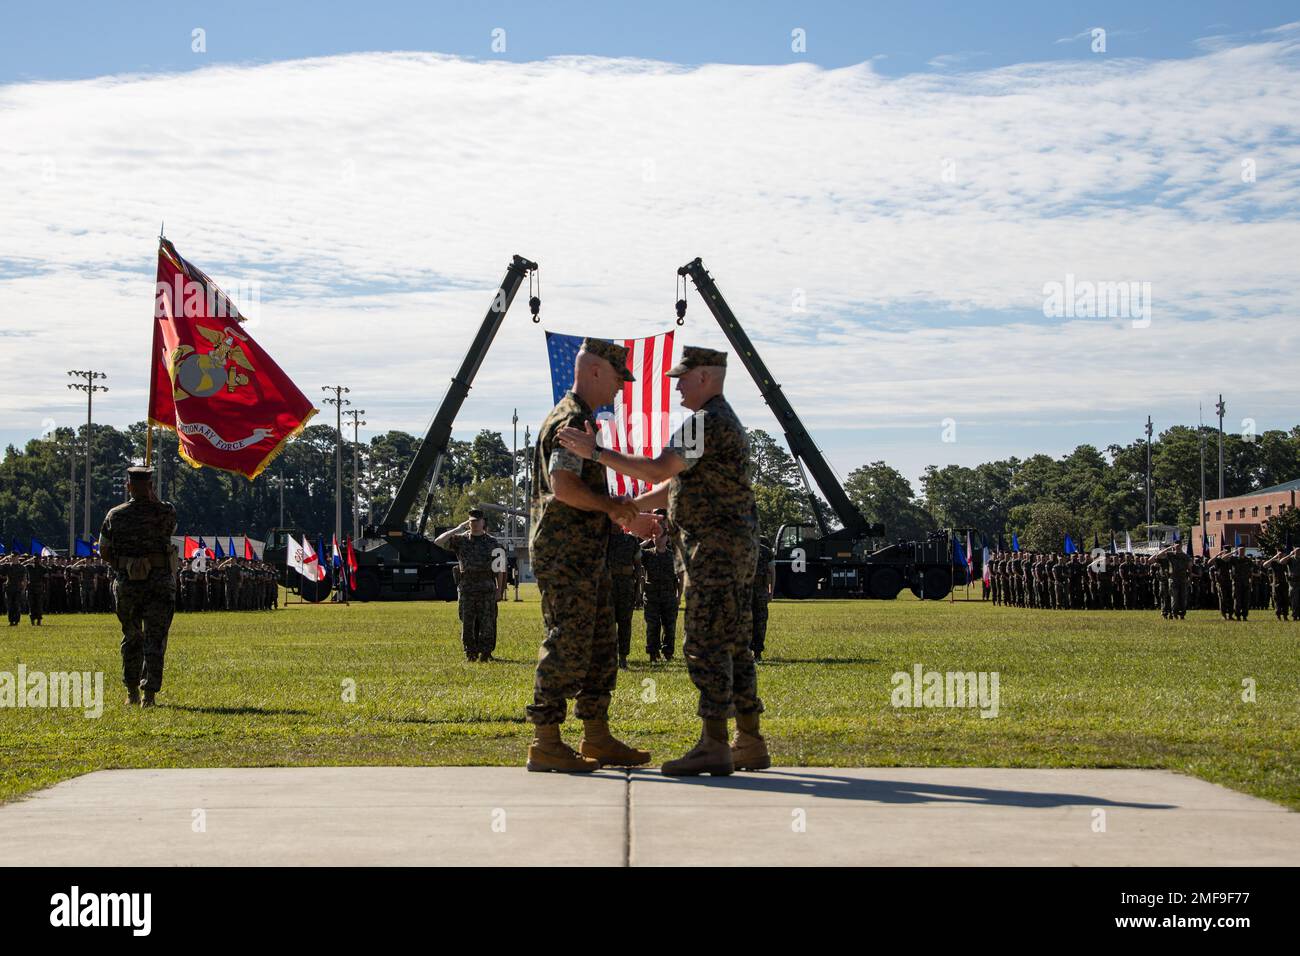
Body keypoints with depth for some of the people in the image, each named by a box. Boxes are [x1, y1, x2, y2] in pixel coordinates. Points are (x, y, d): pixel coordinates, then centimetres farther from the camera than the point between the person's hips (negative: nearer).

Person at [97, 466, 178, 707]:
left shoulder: (115, 516, -2)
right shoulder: (165, 513, -7)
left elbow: (104, 553, 4)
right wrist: (153, 499, 12)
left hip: (126, 584, 2)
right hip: (160, 584, -2)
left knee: (131, 637, 17)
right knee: (155, 639, 0)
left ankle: (132, 691, 22)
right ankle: (150, 693, -8)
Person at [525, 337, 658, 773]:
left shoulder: (580, 420, 21)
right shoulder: (570, 421, -14)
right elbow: (563, 487, -26)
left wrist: (629, 519, 26)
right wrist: (613, 506, -14)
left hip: (585, 556, 11)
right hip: (565, 553, -11)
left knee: (601, 647, 13)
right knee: (567, 647, -9)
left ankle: (597, 738, 18)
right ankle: (545, 744, -5)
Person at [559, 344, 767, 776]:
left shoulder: (706, 422, -14)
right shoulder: (725, 421, 21)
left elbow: (658, 470, -23)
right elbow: (676, 483, 27)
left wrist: (596, 452, -19)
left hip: (715, 547, -11)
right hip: (736, 546, 11)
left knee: (706, 645, -10)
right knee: (732, 647, 10)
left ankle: (713, 746, -12)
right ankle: (749, 744, 11)